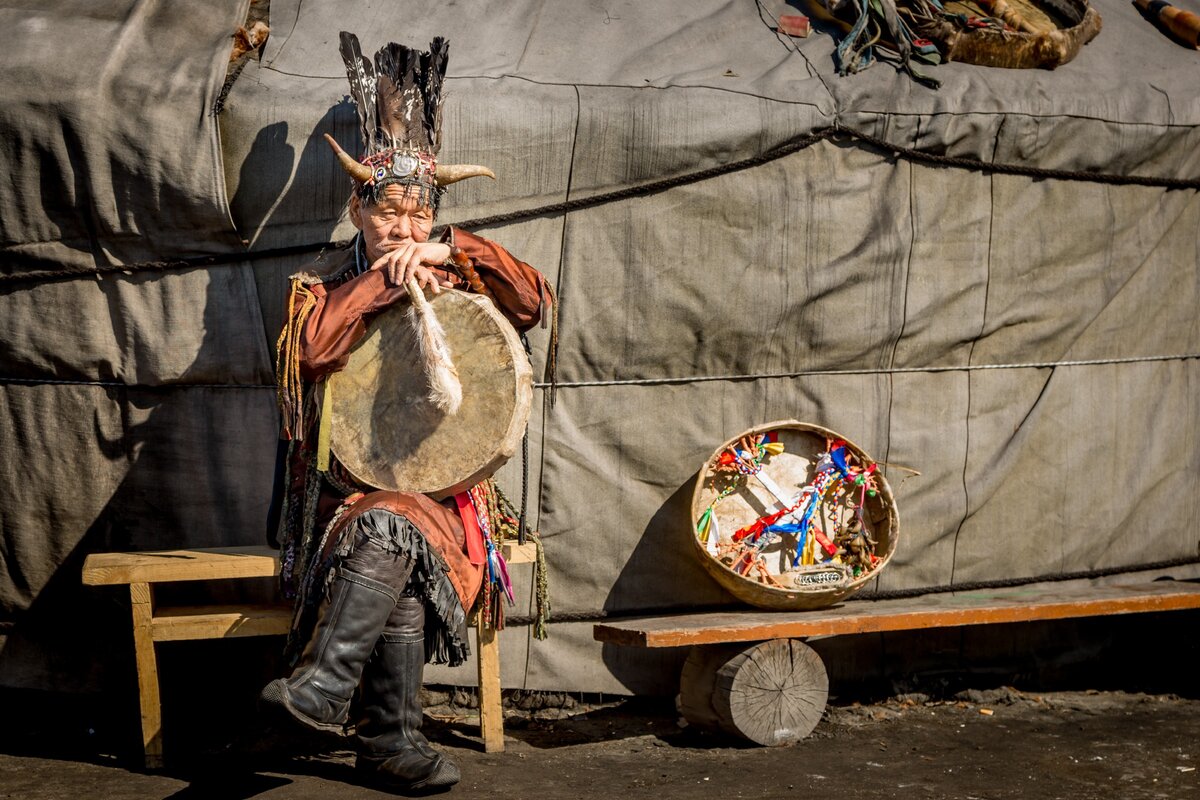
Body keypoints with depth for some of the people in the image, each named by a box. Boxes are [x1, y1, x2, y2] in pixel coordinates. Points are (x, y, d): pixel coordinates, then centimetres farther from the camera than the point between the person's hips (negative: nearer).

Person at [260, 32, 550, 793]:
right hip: (348, 482, 0)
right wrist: (383, 280, -16)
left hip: (434, 487, 1)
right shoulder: (325, 285, 9)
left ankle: (324, 689, -34)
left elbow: (535, 302, -5)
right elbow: (309, 347, -13)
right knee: (395, 544, -32)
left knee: (392, 529, -34)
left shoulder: (455, 285, 12)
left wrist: (451, 252, -13)